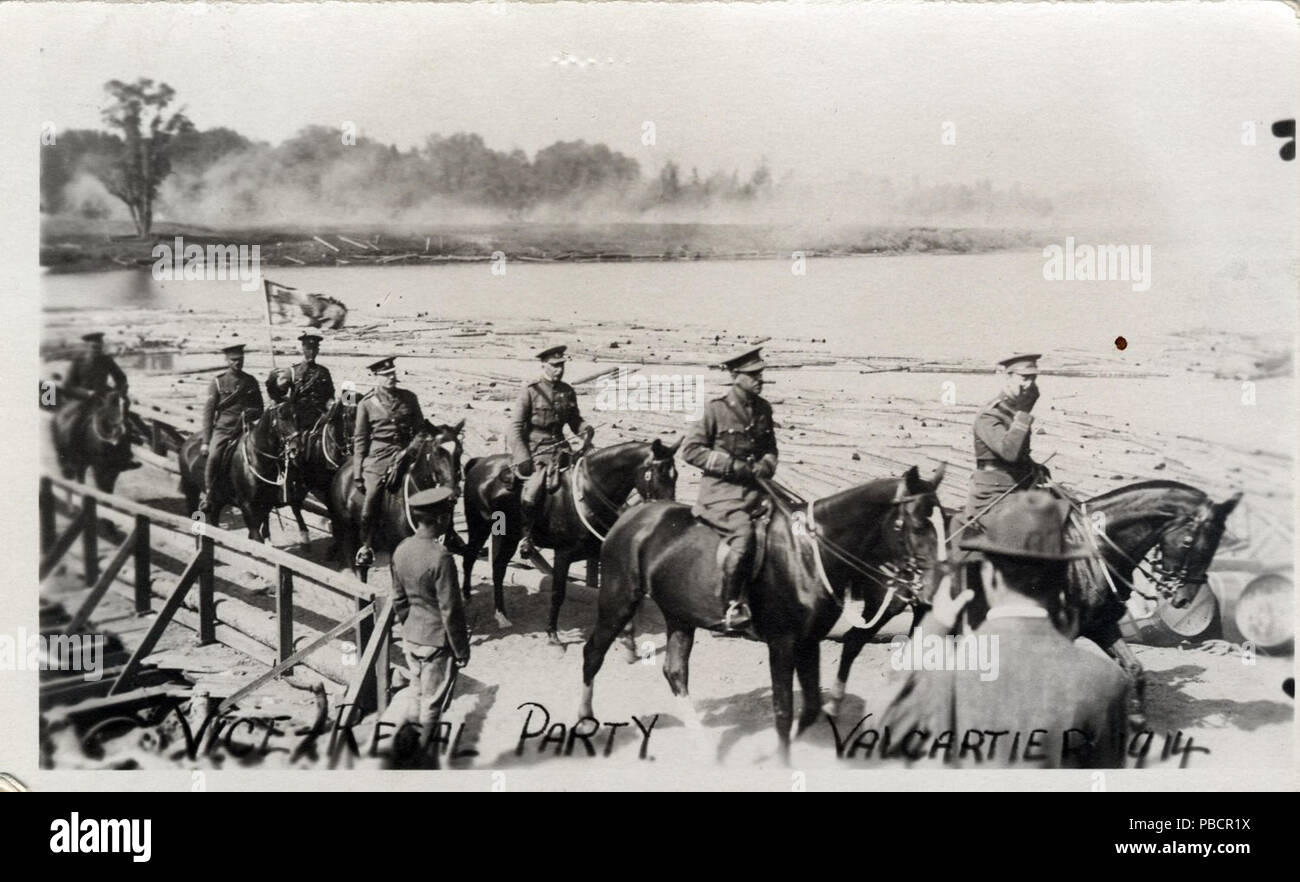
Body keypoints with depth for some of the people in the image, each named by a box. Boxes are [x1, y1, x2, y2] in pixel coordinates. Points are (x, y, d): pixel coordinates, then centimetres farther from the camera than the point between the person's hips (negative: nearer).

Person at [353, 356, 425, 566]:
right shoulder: (367, 404, 2)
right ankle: (366, 547, 10)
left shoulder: (409, 398, 7)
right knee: (369, 507, -6)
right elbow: (360, 439, 4)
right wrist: (358, 474, 1)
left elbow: (420, 430, 16)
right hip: (379, 456, -2)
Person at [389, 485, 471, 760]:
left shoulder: (401, 550, -2)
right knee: (431, 707, 8)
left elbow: (399, 599, 9)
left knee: (416, 696, 22)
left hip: (410, 637, 7)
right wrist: (461, 649, -10)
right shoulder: (440, 557, -25)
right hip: (436, 642, -7)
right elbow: (451, 611, -20)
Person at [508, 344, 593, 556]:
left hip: (559, 446, 5)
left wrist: (586, 430, -3)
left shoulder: (568, 391, 10)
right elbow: (516, 427, -5)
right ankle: (525, 535, -4)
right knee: (532, 489, -24)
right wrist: (522, 459, -14)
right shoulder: (530, 391, -4)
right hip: (534, 450, -5)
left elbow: (575, 421, 21)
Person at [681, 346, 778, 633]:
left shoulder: (763, 409, 13)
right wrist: (731, 464, -13)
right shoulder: (716, 409, -5)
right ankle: (734, 606, -20)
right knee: (744, 534, -28)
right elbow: (690, 449, -6)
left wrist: (766, 465, 2)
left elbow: (770, 448, 26)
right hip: (722, 491, -7)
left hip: (754, 489, 7)